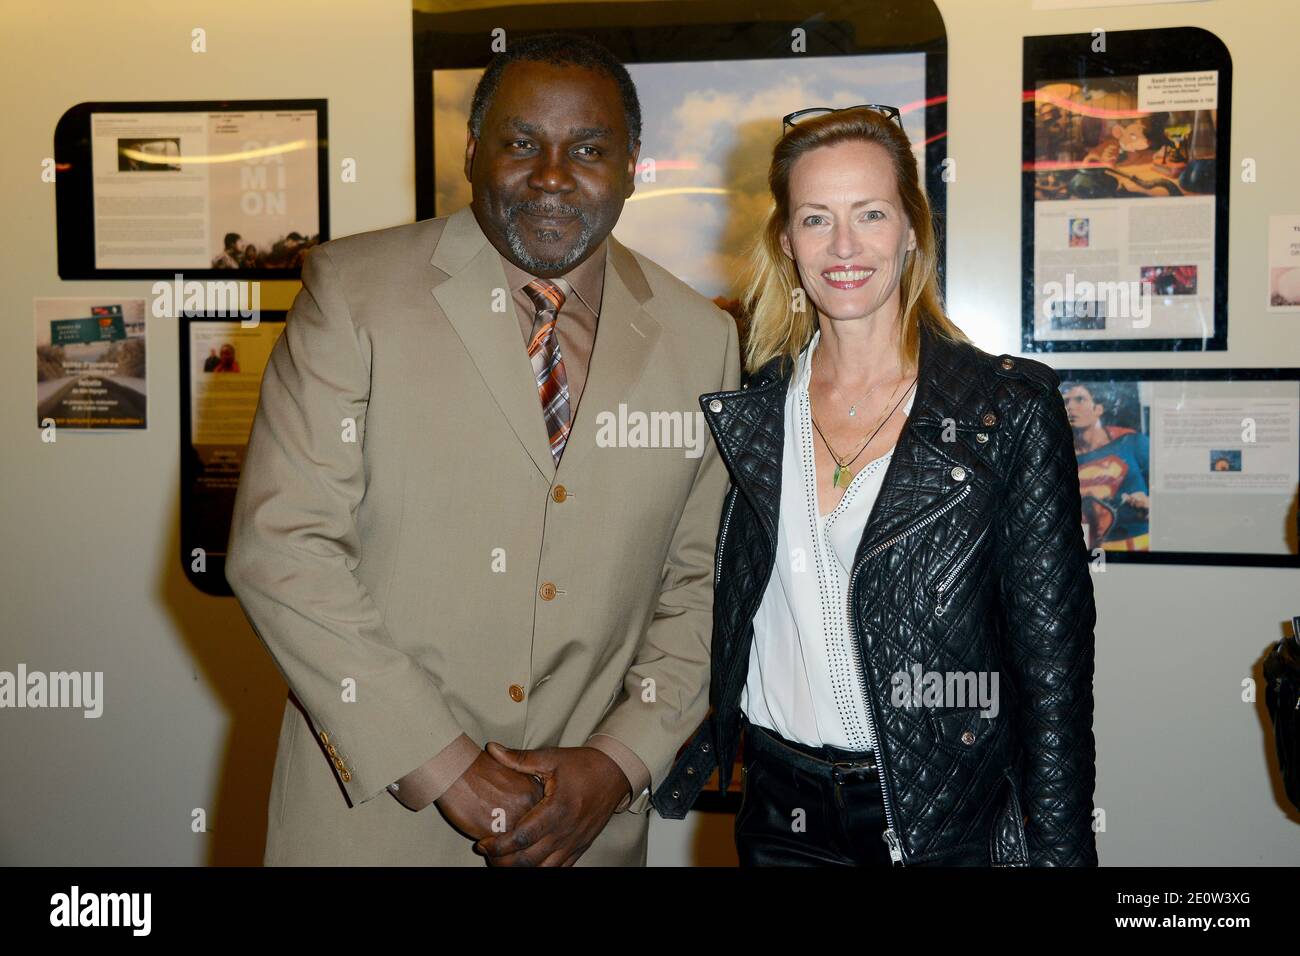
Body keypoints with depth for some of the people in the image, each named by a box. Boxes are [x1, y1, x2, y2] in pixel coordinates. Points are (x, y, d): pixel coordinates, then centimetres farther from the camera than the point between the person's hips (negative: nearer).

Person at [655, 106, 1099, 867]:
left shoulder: (1012, 411, -10)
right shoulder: (745, 412, 0)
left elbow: (1053, 656, -9)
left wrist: (1058, 846, -10)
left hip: (947, 815, -2)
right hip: (779, 811, 3)